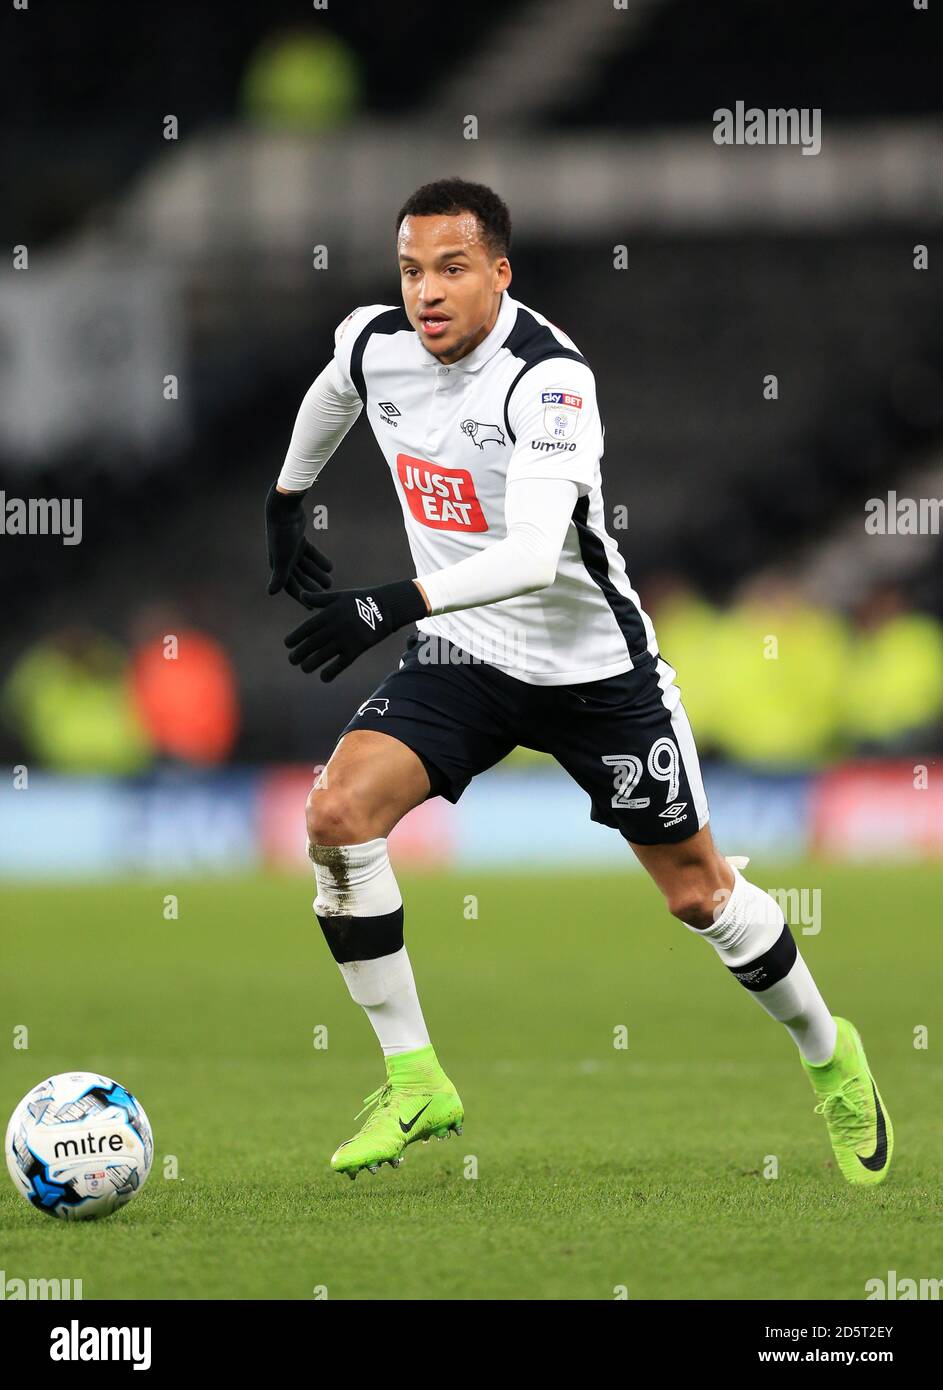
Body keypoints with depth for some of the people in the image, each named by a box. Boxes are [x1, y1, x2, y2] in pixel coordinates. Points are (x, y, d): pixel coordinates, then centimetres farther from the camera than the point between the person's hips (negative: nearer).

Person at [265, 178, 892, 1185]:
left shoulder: (547, 377, -28)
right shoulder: (374, 345, -8)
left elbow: (533, 553, -40)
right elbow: (329, 396, 20)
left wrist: (394, 604, -50)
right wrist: (284, 506, 30)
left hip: (593, 664, -4)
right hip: (462, 655, 5)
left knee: (696, 889, 6)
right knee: (339, 812, -20)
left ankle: (829, 1058, 34)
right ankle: (414, 1083, -9)